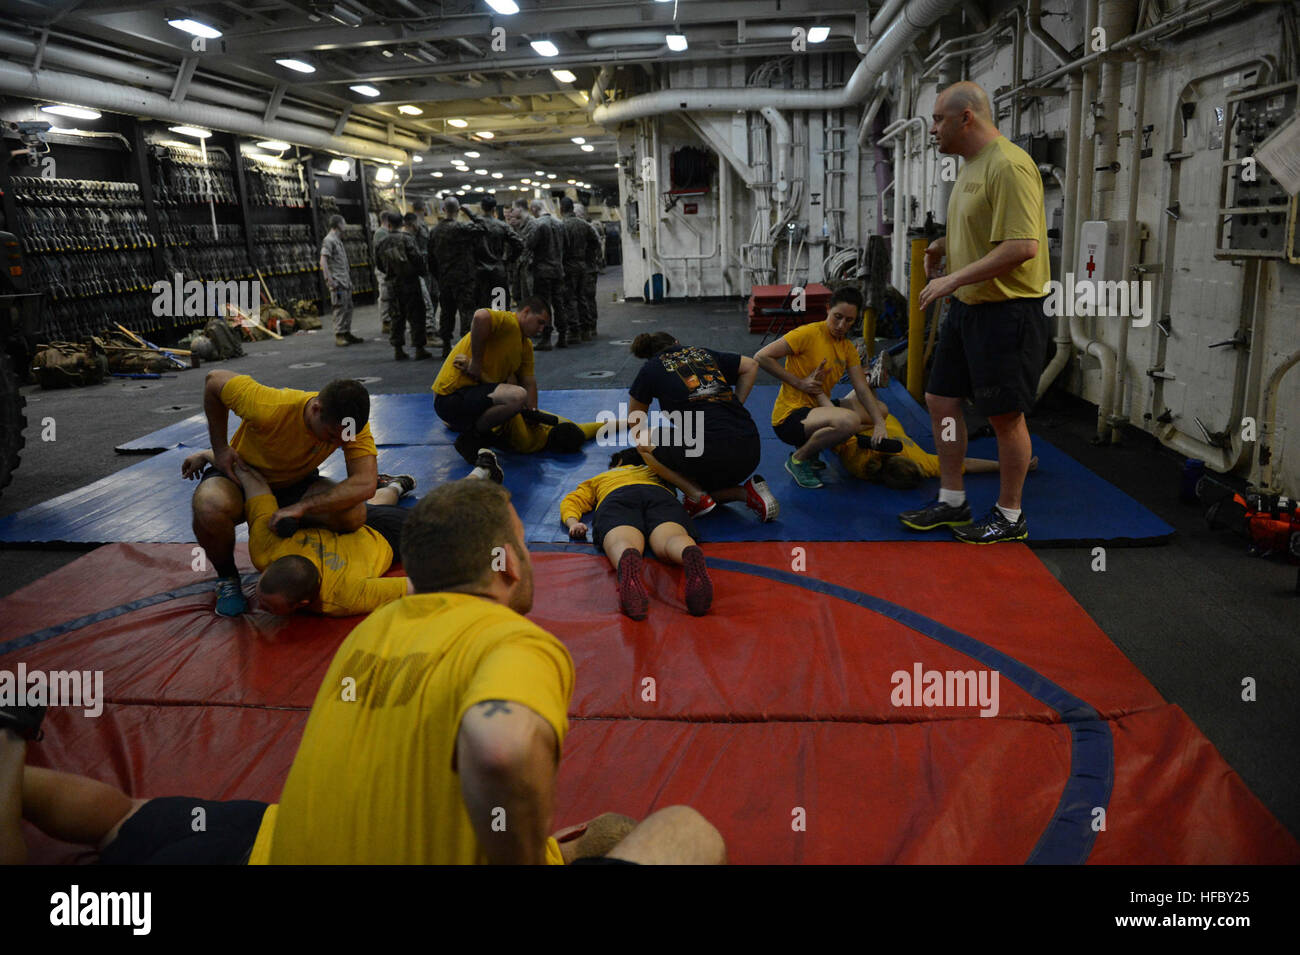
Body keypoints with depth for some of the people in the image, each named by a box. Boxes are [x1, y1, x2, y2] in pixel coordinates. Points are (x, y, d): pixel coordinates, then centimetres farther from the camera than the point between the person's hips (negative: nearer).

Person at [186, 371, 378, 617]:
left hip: (296, 483, 2)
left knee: (354, 514, -27)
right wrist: (220, 448, -14)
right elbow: (214, 380, -18)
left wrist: (302, 507, -42)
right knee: (209, 508, -38)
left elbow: (365, 484, -35)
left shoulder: (352, 424, -26)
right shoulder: (269, 408, -35)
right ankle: (226, 576, -6)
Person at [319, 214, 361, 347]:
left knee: (348, 307, 11)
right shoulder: (329, 240, -9)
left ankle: (347, 333, 17)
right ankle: (339, 336, -8)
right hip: (337, 281, -9)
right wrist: (329, 279, -22)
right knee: (340, 308, -10)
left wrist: (348, 280, 20)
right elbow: (323, 261, -16)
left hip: (345, 281, 9)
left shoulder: (338, 240, 19)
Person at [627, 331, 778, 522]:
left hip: (711, 451, -6)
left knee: (643, 441, 14)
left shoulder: (650, 368, 13)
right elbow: (751, 366, 24)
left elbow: (634, 418, 25)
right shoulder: (703, 352, 23)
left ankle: (698, 497, 3)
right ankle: (747, 491, 6)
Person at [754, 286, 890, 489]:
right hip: (790, 417, -9)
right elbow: (761, 357, -17)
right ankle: (798, 459, -9)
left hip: (818, 408, 9)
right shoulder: (809, 333, -12)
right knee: (848, 420, -34)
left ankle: (811, 444, 11)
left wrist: (879, 424, -12)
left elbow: (863, 390, 3)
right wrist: (800, 383, -16)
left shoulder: (848, 348, 10)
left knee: (880, 410, 16)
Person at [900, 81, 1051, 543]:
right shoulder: (972, 165, 14)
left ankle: (1009, 516, 17)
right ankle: (952, 501, 25)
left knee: (1005, 415, 1)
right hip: (966, 307, 10)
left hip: (1007, 310, -10)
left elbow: (1024, 246, -27)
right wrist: (942, 244, 9)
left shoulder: (1010, 166, -18)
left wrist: (955, 278, -24)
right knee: (941, 400, 12)